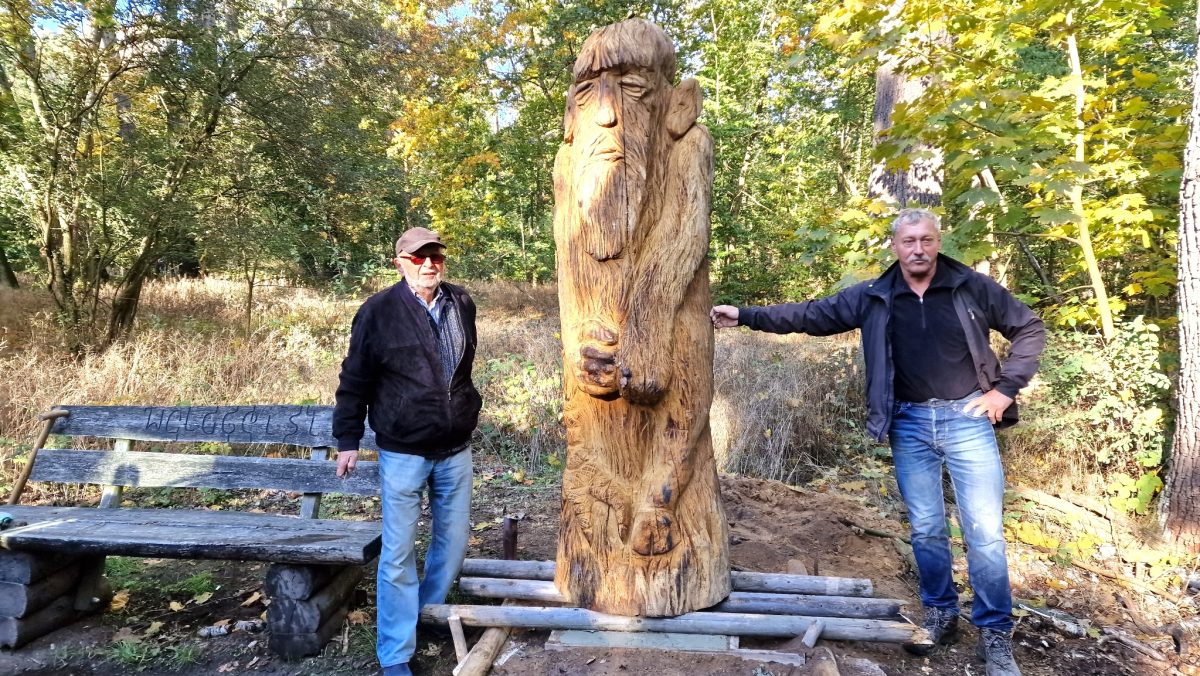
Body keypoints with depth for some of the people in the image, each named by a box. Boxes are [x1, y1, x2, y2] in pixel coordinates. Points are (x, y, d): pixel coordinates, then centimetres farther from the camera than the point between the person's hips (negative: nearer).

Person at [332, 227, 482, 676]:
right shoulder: (378, 312, -10)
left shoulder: (462, 305, 4)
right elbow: (355, 381, -4)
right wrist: (347, 440, -2)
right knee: (398, 552, 2)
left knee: (454, 539, 14)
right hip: (403, 453, -4)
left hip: (456, 449, 5)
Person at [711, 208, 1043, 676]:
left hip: (967, 418, -1)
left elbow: (1029, 328, 6)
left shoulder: (972, 287, -3)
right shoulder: (872, 298, 0)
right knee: (925, 529, 11)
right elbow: (811, 315, 0)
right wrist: (747, 316, -7)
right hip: (909, 424, 2)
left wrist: (1005, 388, -2)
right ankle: (940, 615, 29)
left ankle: (995, 635, 15)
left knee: (984, 532, 0)